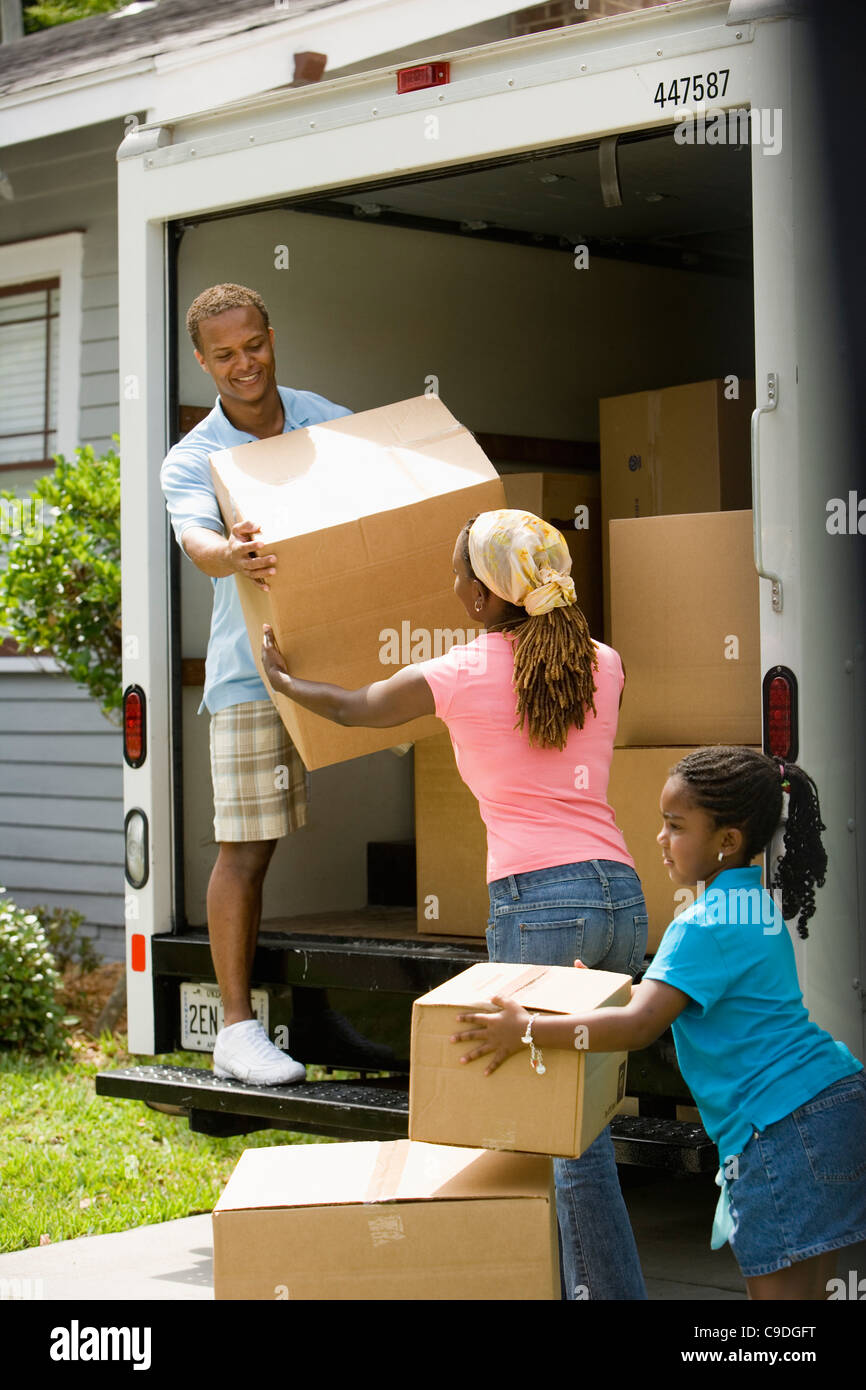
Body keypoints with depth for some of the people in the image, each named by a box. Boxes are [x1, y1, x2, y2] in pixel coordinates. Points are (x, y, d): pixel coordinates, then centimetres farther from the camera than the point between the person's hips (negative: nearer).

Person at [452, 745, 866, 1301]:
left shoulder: (703, 929, -13)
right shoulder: (758, 905, 18)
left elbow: (639, 1026, -21)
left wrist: (527, 1030, -17)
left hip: (784, 1125, -10)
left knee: (777, 1288, -7)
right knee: (807, 1286, 13)